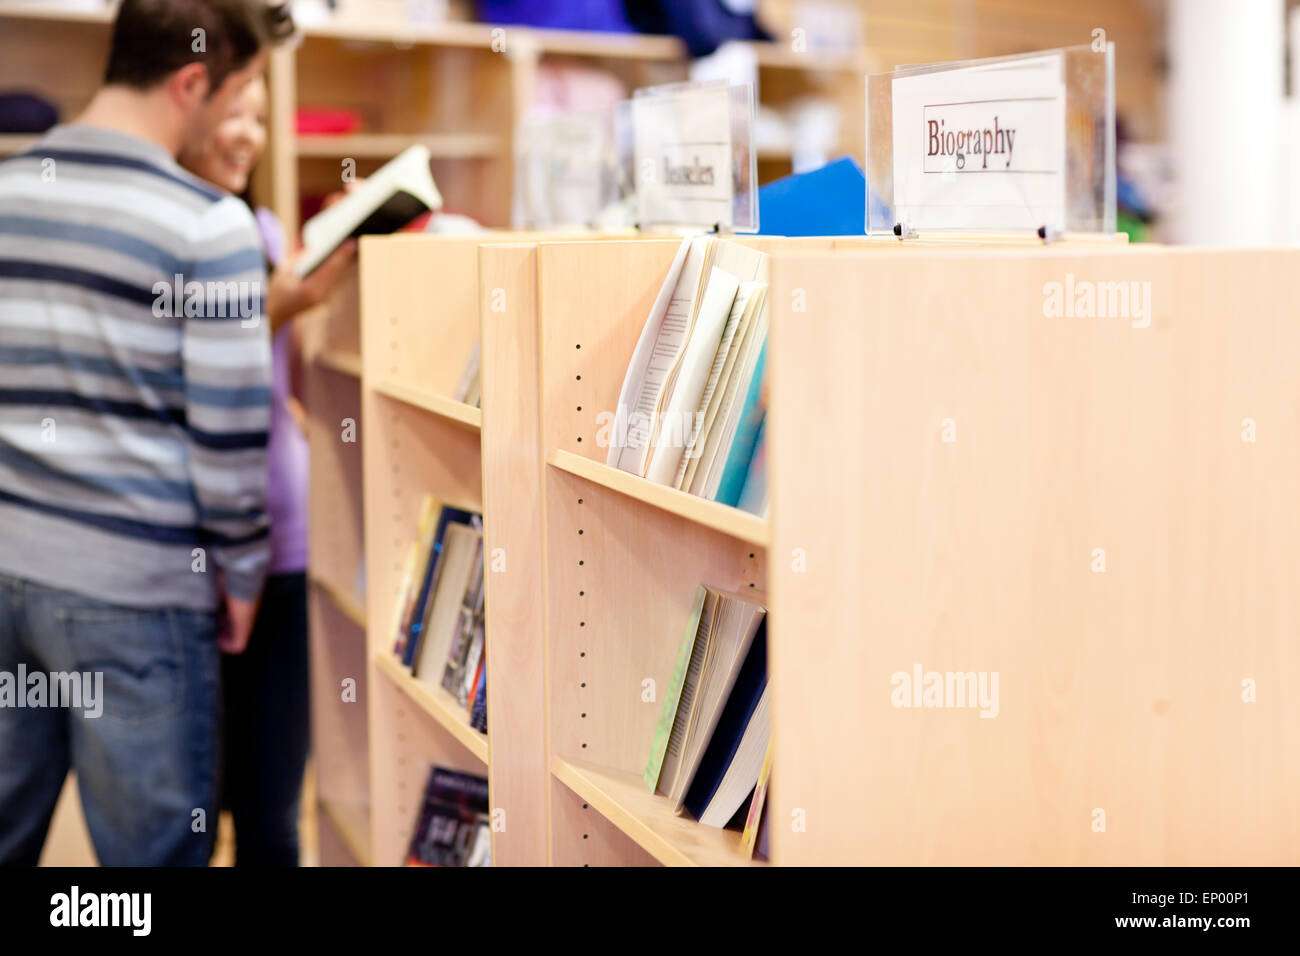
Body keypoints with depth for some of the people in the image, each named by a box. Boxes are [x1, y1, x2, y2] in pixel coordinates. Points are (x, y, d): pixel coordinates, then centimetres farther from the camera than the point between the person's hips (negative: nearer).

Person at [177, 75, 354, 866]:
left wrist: (337, 282, -3)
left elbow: (308, 386, 10)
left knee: (271, 808, 7)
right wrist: (282, 306, -20)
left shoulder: (265, 230, 11)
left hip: (282, 542, 5)